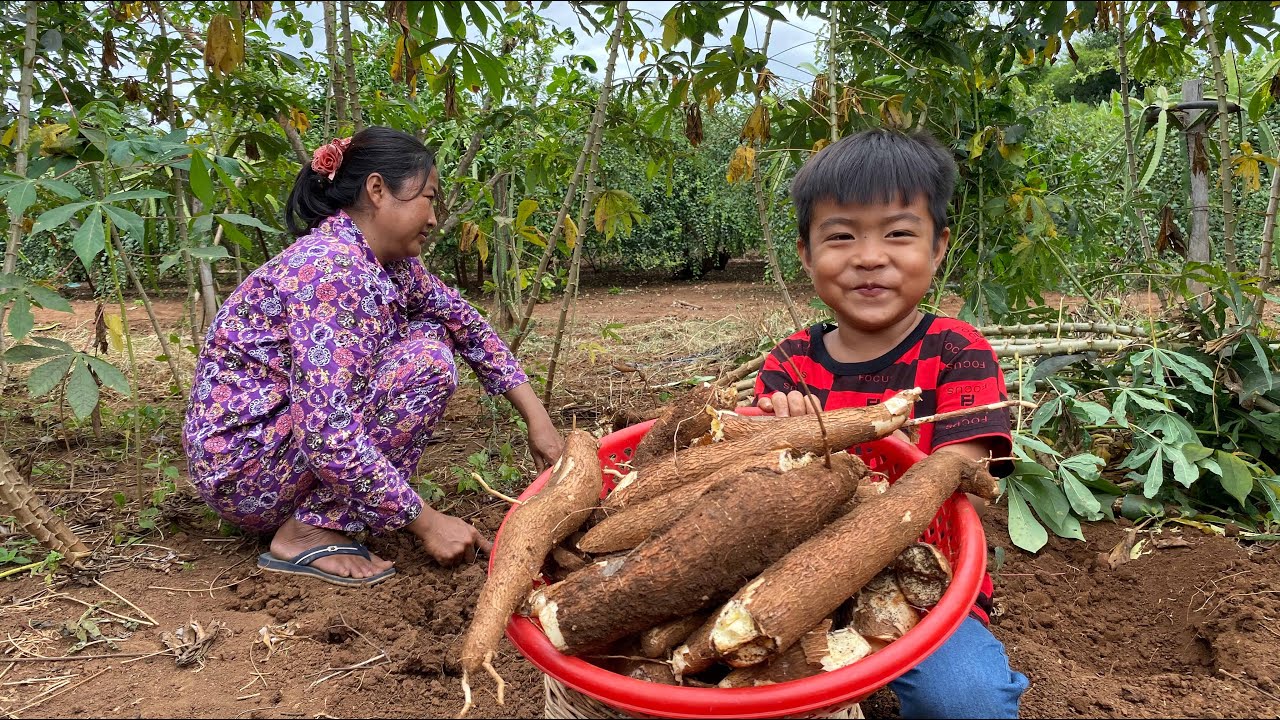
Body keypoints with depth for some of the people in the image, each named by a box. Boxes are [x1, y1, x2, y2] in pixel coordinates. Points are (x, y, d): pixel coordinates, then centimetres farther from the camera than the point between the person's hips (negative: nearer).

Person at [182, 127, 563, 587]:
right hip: (241, 466, -9)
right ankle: (307, 534, -12)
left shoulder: (388, 263, 2)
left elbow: (467, 325, 12)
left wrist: (536, 417, 4)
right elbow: (328, 437, -31)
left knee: (430, 333, 5)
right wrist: (427, 523, -24)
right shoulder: (331, 268, -26)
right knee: (426, 362, -20)